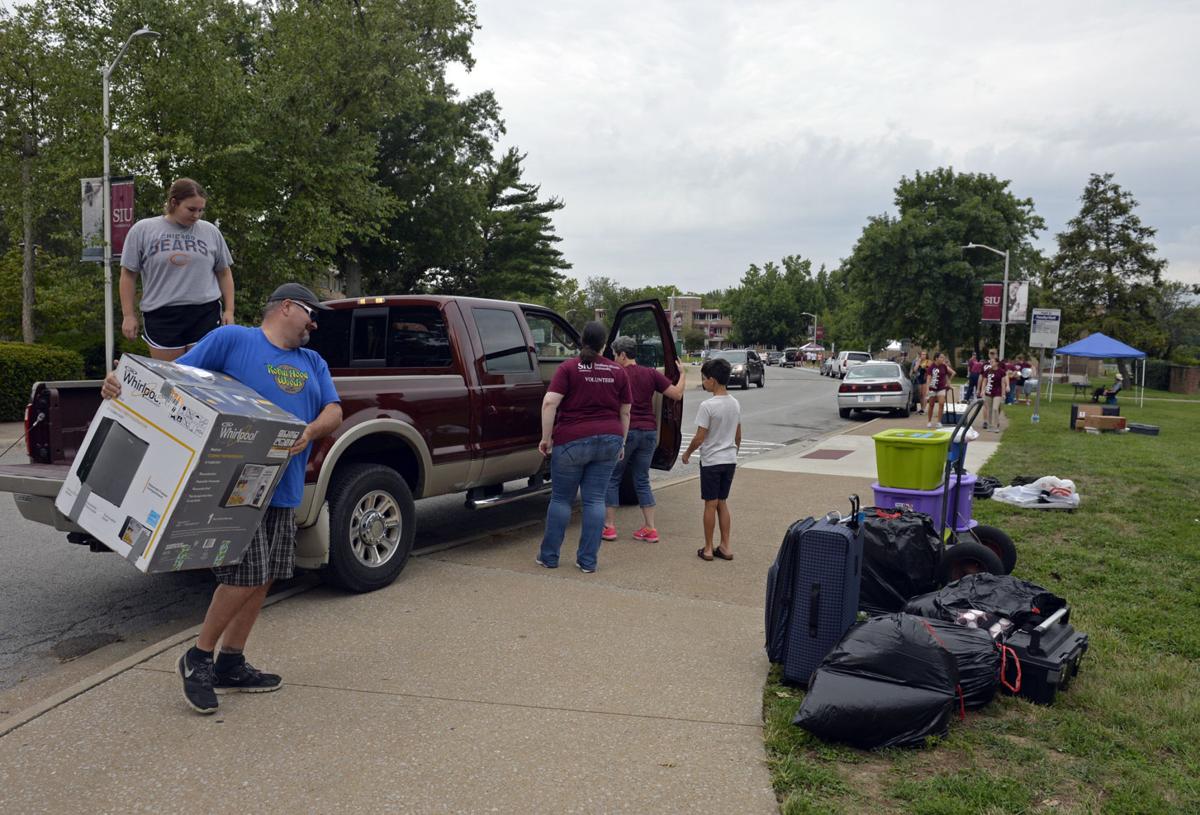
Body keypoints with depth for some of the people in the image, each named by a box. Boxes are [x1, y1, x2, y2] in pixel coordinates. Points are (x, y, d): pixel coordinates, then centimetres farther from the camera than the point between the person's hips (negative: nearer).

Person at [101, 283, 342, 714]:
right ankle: (198, 657, 12)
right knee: (245, 577, -9)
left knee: (263, 579, 10)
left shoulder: (313, 363, 18)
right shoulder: (232, 339, -1)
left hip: (284, 488, 7)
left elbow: (334, 411, 9)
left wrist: (311, 431, -14)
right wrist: (121, 386, -22)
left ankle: (230, 663, 24)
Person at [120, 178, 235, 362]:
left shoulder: (211, 231, 8)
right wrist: (129, 315, 2)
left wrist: (229, 310, 8)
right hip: (161, 316, -1)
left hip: (205, 314, 1)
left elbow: (224, 273, 15)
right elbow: (129, 274, 6)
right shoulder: (142, 230, 3)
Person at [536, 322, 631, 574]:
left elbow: (549, 403, -14)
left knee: (561, 499, 10)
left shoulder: (568, 368, -4)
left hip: (573, 440, -3)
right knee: (595, 500, 8)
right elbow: (625, 412, 11)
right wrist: (621, 442, 20)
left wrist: (546, 437, -7)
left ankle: (549, 556, 17)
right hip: (609, 440, 3)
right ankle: (588, 560, 9)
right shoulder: (618, 371, 7)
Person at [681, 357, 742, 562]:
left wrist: (687, 453, 0)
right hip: (730, 460, 6)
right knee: (722, 503, 14)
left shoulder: (707, 406, -18)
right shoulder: (735, 404, 4)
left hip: (711, 461, -6)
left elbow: (699, 438, -16)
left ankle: (708, 549, 10)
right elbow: (738, 435, 12)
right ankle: (725, 547, 16)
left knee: (711, 504, 2)